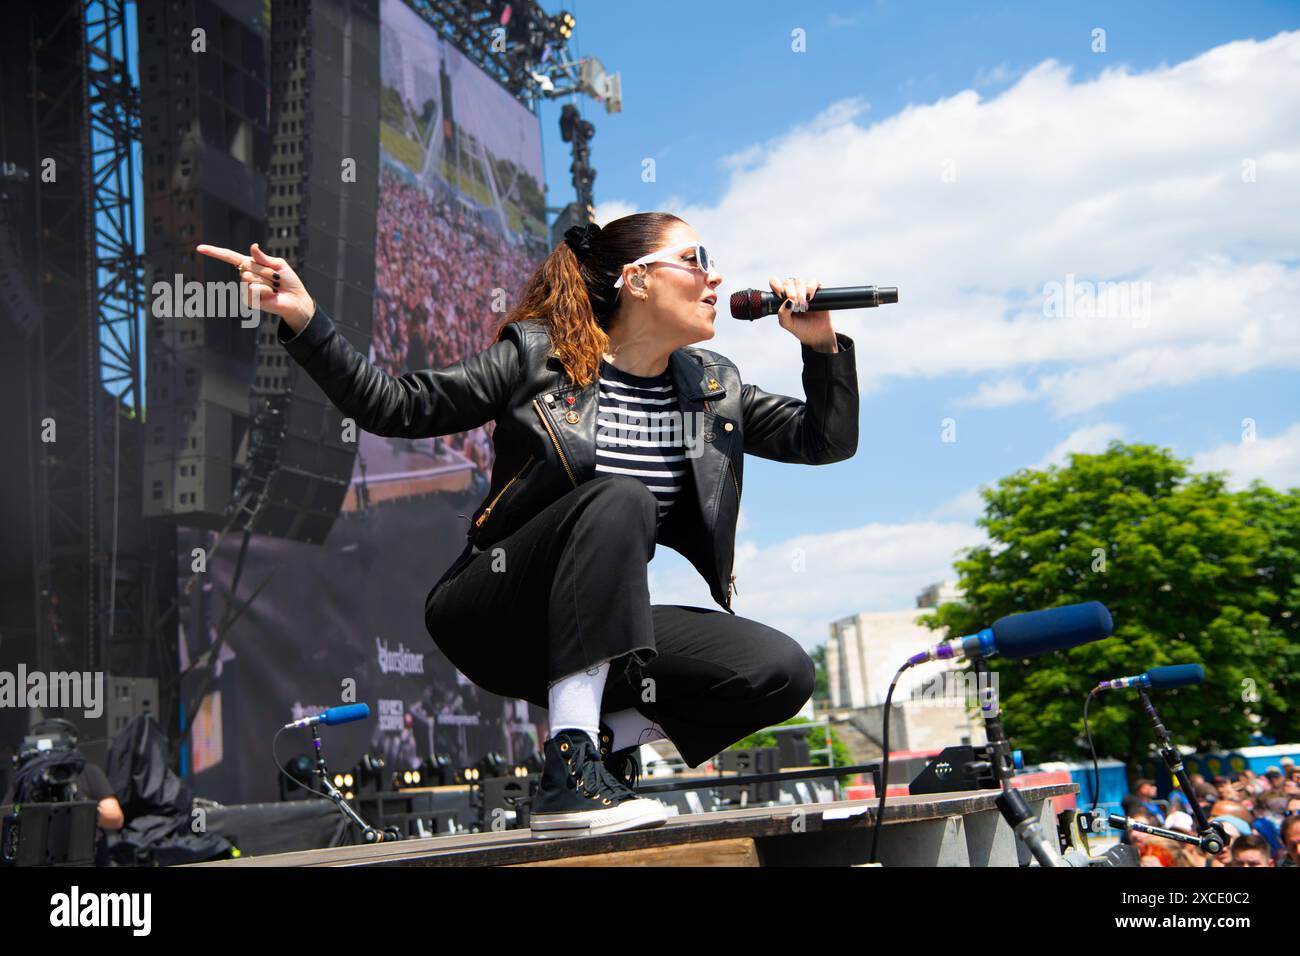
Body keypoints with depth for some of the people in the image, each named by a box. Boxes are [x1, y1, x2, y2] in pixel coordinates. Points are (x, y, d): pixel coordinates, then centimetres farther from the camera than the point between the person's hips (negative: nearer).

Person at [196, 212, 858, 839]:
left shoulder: (715, 388, 10)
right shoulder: (537, 357, -5)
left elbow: (827, 440, 15)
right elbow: (395, 408, -6)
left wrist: (823, 345, -1)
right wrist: (303, 319, -17)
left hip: (601, 636, 5)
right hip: (494, 615, -4)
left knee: (782, 673, -20)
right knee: (619, 499, -35)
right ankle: (568, 775, -39)